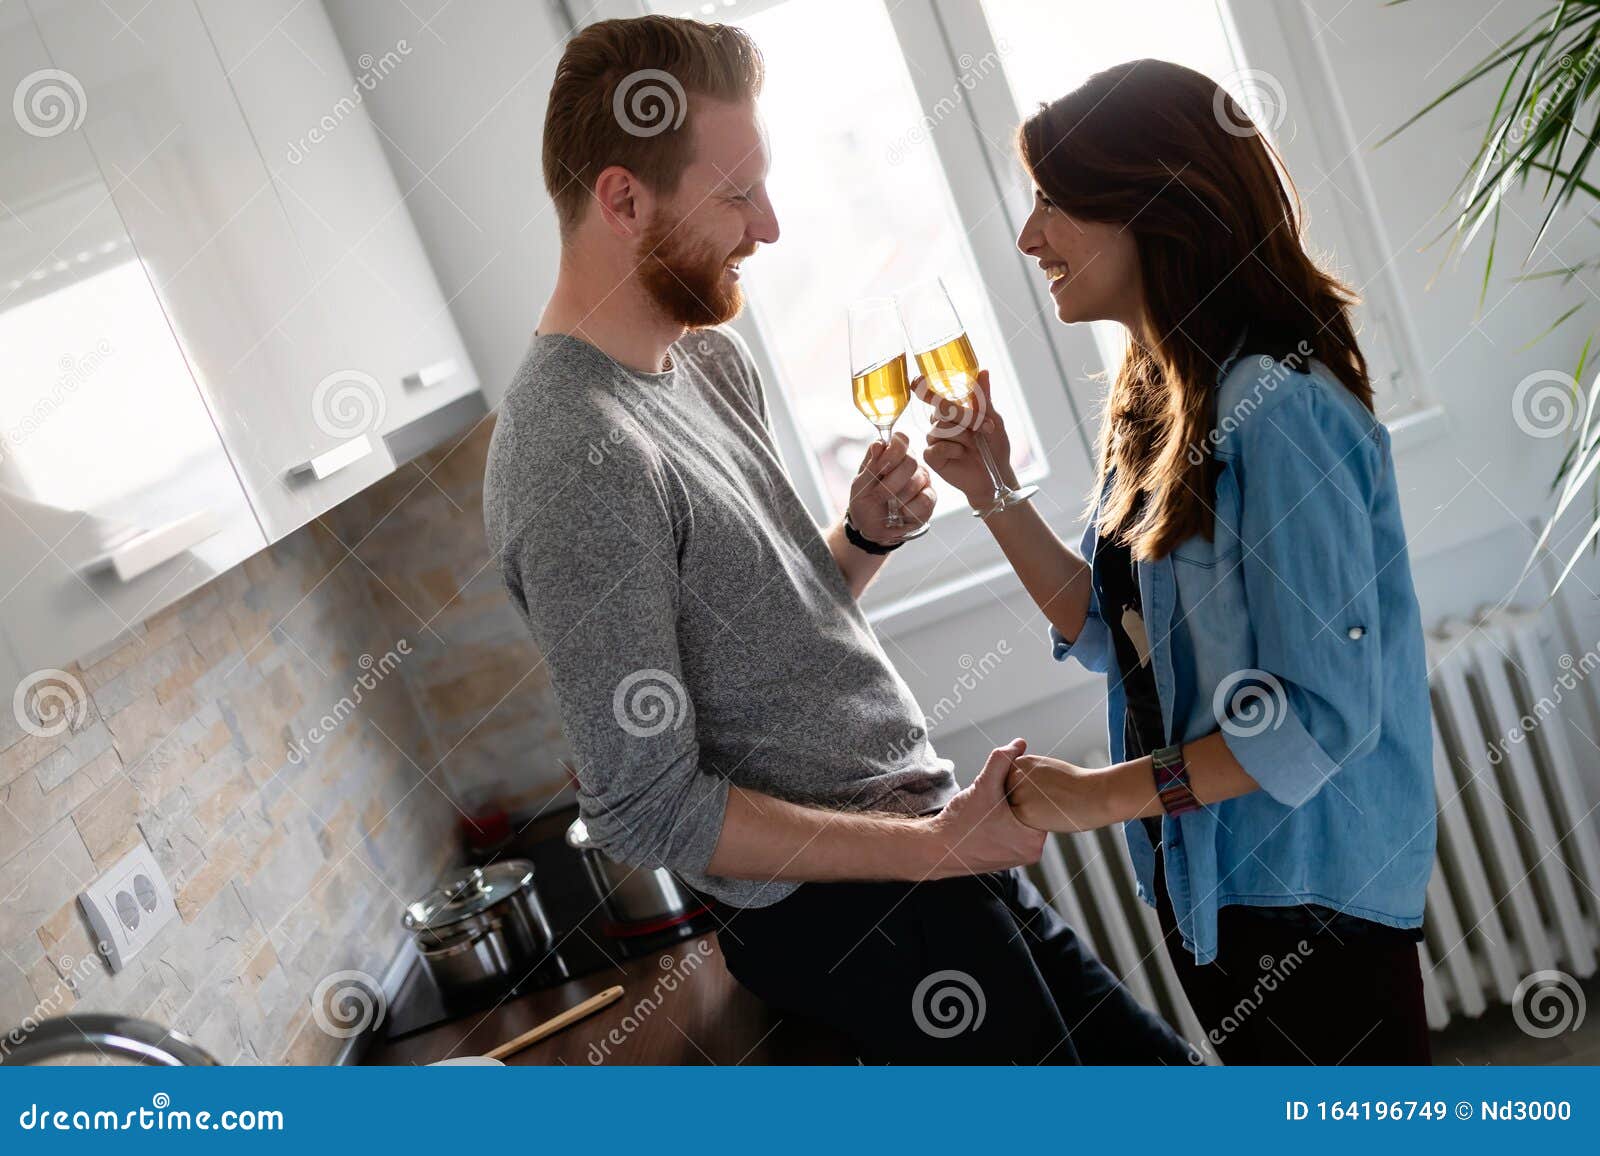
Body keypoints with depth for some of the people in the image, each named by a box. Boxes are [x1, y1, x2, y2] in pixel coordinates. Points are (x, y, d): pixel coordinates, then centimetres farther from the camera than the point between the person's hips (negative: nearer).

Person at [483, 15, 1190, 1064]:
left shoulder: (711, 357, 7)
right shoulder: (576, 461, -23)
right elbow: (648, 809, -23)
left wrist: (867, 536, -2)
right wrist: (938, 846, -19)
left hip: (927, 842, 9)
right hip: (849, 912, -9)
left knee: (1154, 1063, 17)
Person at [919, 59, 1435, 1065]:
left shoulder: (1275, 408, -24)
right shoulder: (1153, 401, 4)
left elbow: (1326, 712, -25)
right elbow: (1113, 632, 7)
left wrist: (1107, 793, -19)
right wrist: (992, 491, -3)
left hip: (1309, 886, -9)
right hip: (1197, 873, 9)